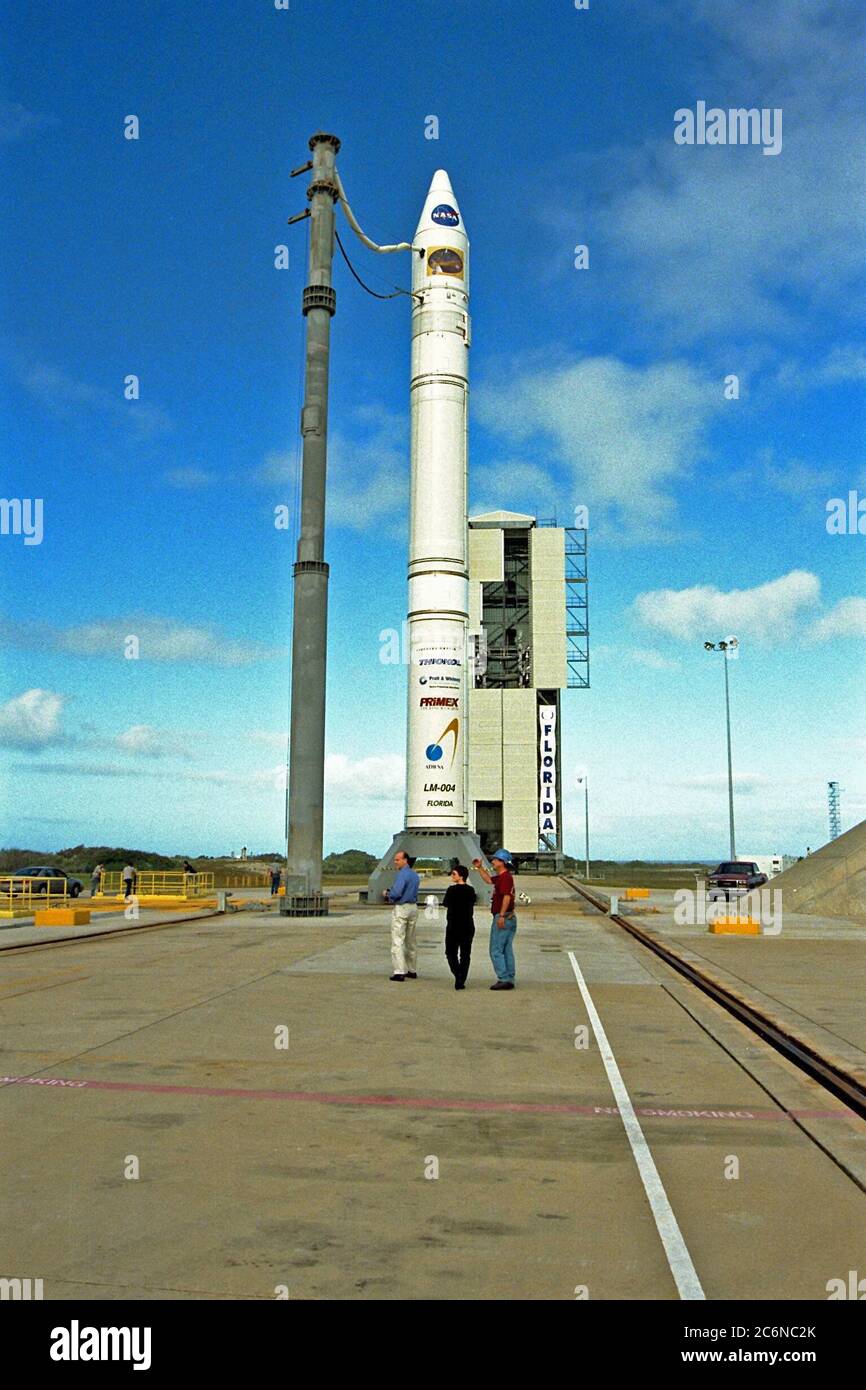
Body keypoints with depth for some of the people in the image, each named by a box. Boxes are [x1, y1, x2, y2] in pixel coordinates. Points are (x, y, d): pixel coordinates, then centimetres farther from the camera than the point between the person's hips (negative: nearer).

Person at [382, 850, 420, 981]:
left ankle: (399, 972, -10)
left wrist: (387, 894, -4)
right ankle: (411, 970, 21)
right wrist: (391, 892, 14)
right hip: (413, 907, 9)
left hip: (401, 908, -9)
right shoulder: (415, 875, 11)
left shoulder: (402, 874, -16)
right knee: (411, 941, 16)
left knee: (397, 941, -6)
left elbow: (396, 893, -24)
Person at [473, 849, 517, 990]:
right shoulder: (501, 877, 16)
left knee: (496, 951, -7)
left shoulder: (505, 877, -15)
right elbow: (488, 880, 35)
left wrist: (502, 916, -28)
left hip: (503, 918, -10)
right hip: (510, 918, 10)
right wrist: (479, 867, 28)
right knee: (507, 951, 11)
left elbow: (507, 897, -25)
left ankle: (504, 979, -9)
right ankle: (509, 980, 13)